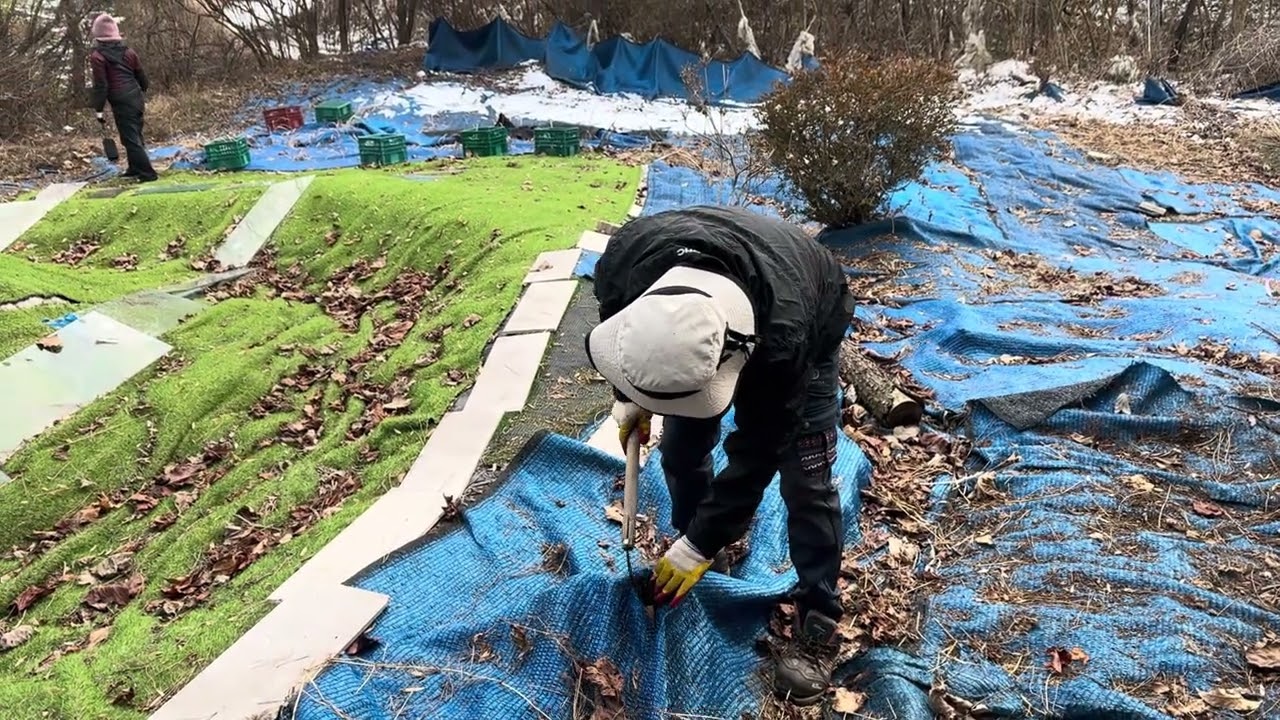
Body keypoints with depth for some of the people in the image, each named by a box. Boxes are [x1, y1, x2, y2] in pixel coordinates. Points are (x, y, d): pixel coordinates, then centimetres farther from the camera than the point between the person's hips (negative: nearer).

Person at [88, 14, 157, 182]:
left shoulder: (97, 56, -7)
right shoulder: (128, 51, 10)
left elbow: (101, 85, -10)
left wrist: (98, 109, -4)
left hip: (121, 104, -7)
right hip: (137, 99, 7)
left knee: (131, 139, -4)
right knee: (136, 135, 18)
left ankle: (147, 173, -9)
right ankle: (135, 168, 29)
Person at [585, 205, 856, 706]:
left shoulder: (781, 338, -48)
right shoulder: (624, 261, -37)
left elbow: (755, 456, -34)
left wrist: (700, 546, -25)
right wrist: (629, 396, -4)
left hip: (810, 327, -4)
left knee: (803, 479, -9)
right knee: (679, 450, 5)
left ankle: (818, 620, 8)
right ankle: (694, 555, 31)